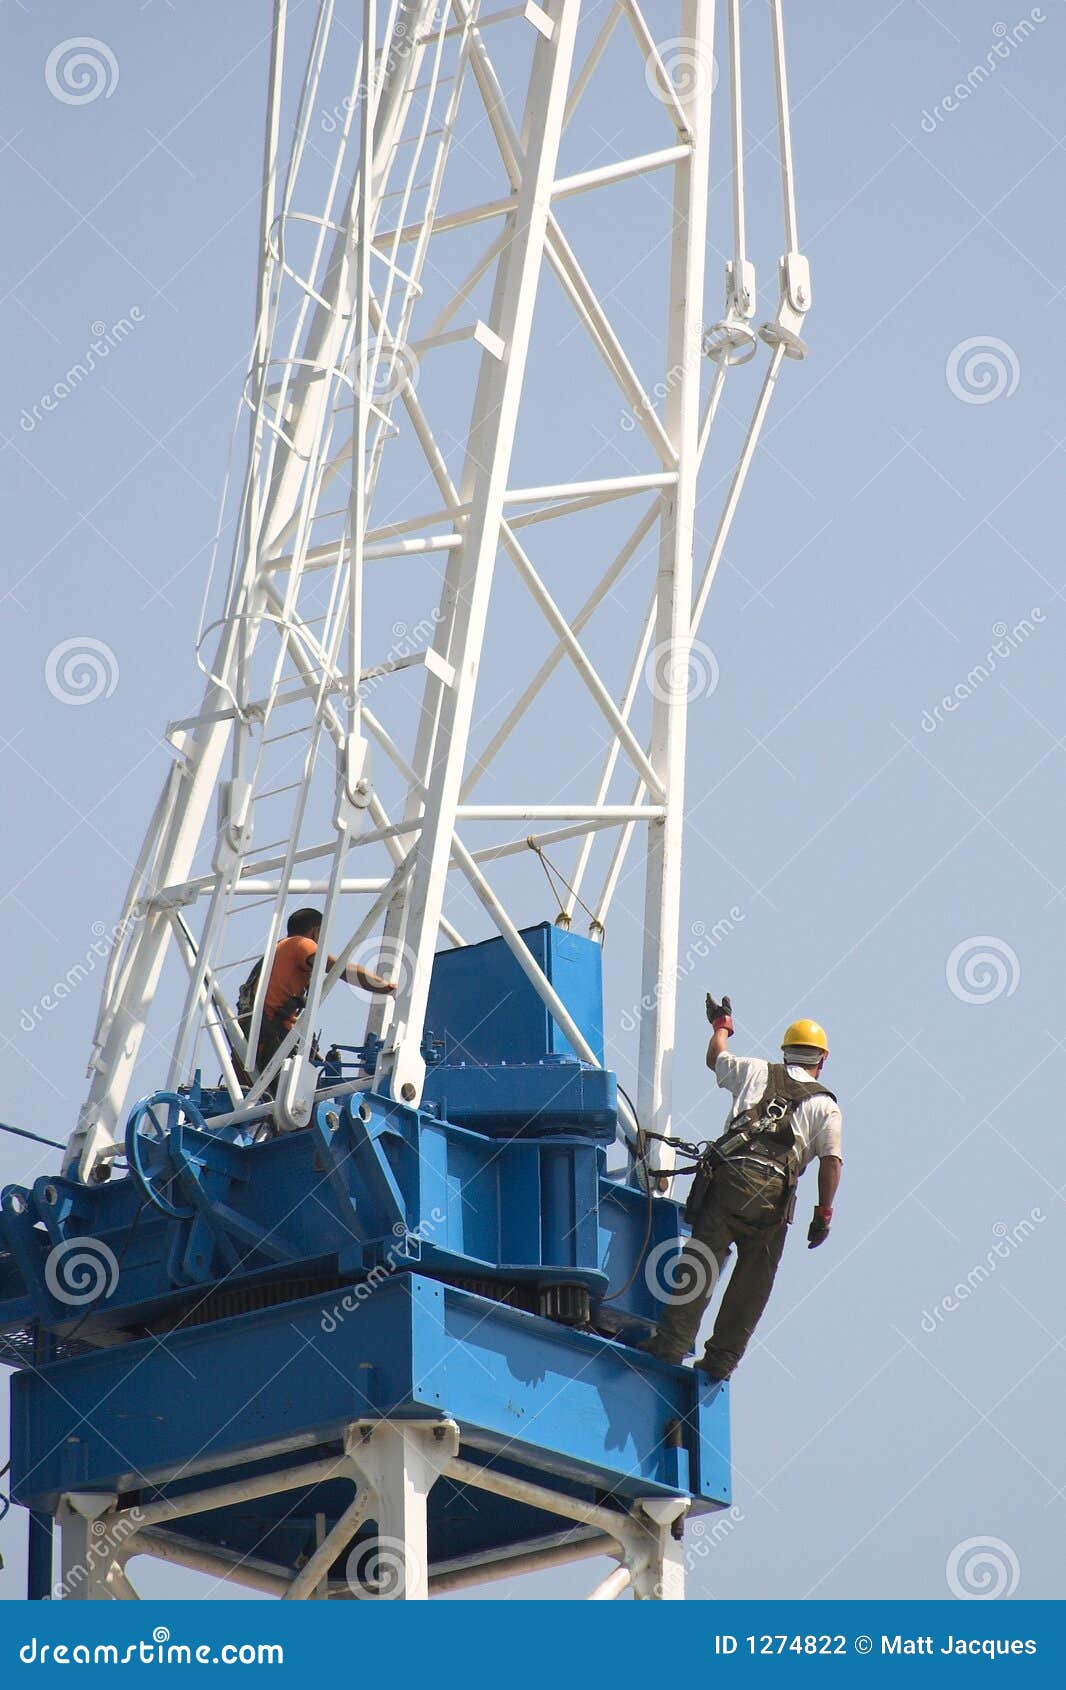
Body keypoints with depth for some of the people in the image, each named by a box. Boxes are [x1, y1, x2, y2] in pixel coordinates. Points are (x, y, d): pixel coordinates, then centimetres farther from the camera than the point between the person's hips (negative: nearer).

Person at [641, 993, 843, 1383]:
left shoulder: (757, 1073, 18)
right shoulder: (825, 1105, 14)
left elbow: (715, 1059, 36)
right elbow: (831, 1160, 3)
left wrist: (721, 1024, 54)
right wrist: (824, 1212, 8)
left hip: (727, 1178, 1)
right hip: (774, 1197, -1)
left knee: (700, 1264, -5)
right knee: (751, 1283, 7)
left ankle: (672, 1342, -17)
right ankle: (720, 1358, 2)